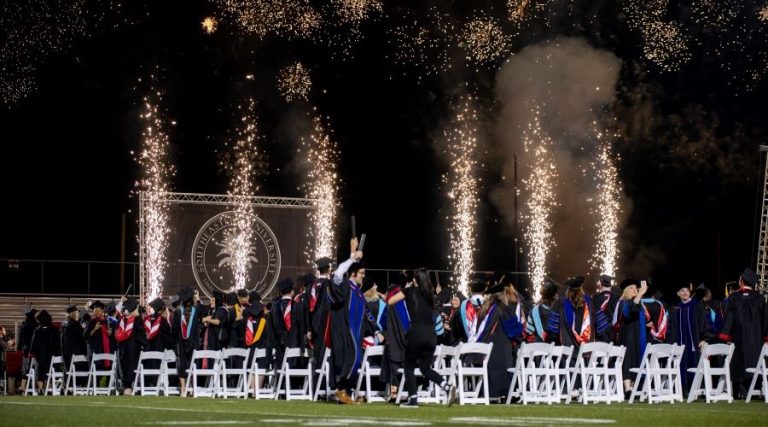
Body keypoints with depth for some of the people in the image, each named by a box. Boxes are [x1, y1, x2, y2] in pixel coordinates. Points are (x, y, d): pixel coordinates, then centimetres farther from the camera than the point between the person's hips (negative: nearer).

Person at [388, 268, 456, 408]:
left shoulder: (410, 291, 4)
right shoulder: (430, 294, 16)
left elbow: (390, 302, 10)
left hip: (416, 333, -4)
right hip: (431, 334, 4)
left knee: (409, 366, 11)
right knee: (425, 368, 14)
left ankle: (413, 399, 3)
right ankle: (448, 386, -9)